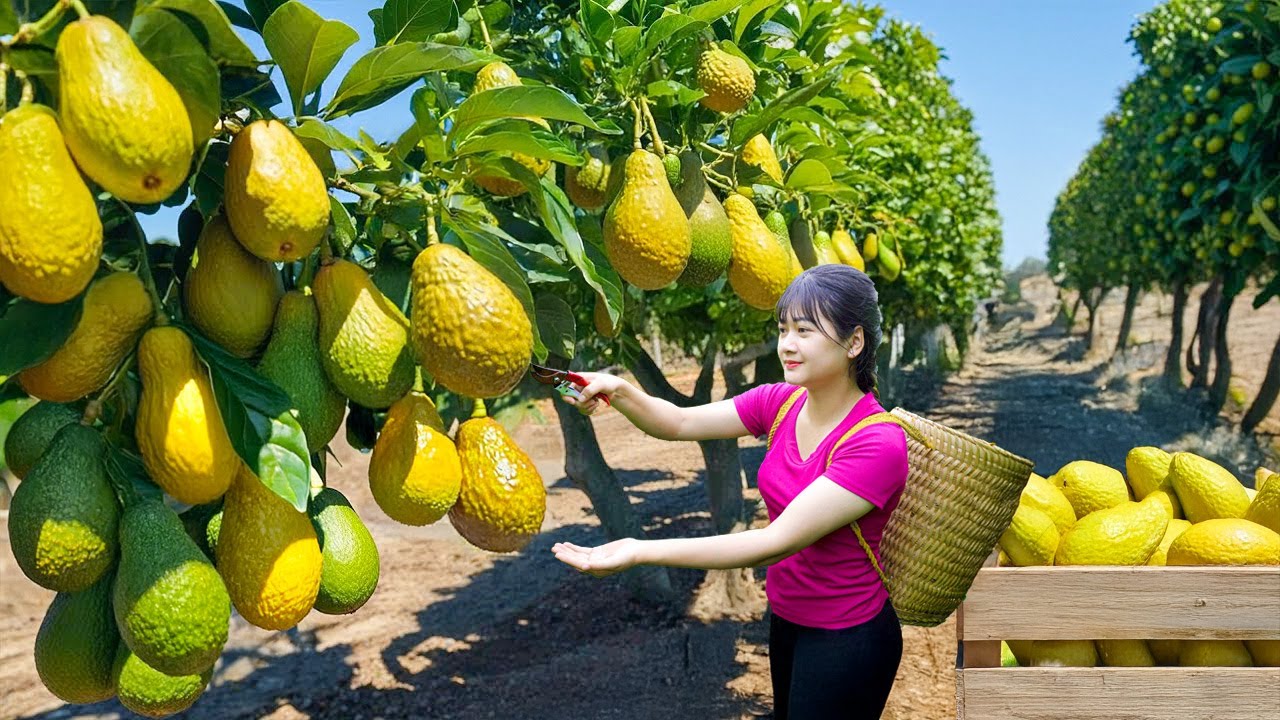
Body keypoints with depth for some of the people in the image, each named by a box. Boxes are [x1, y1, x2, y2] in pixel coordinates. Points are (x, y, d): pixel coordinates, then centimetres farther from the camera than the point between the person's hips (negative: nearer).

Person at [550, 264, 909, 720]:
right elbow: (679, 424, -2)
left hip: (846, 640, -6)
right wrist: (619, 392, -23)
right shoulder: (780, 402, -7)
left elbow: (776, 541, -32)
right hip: (786, 616, 6)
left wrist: (641, 552, -37)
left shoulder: (879, 443, -28)